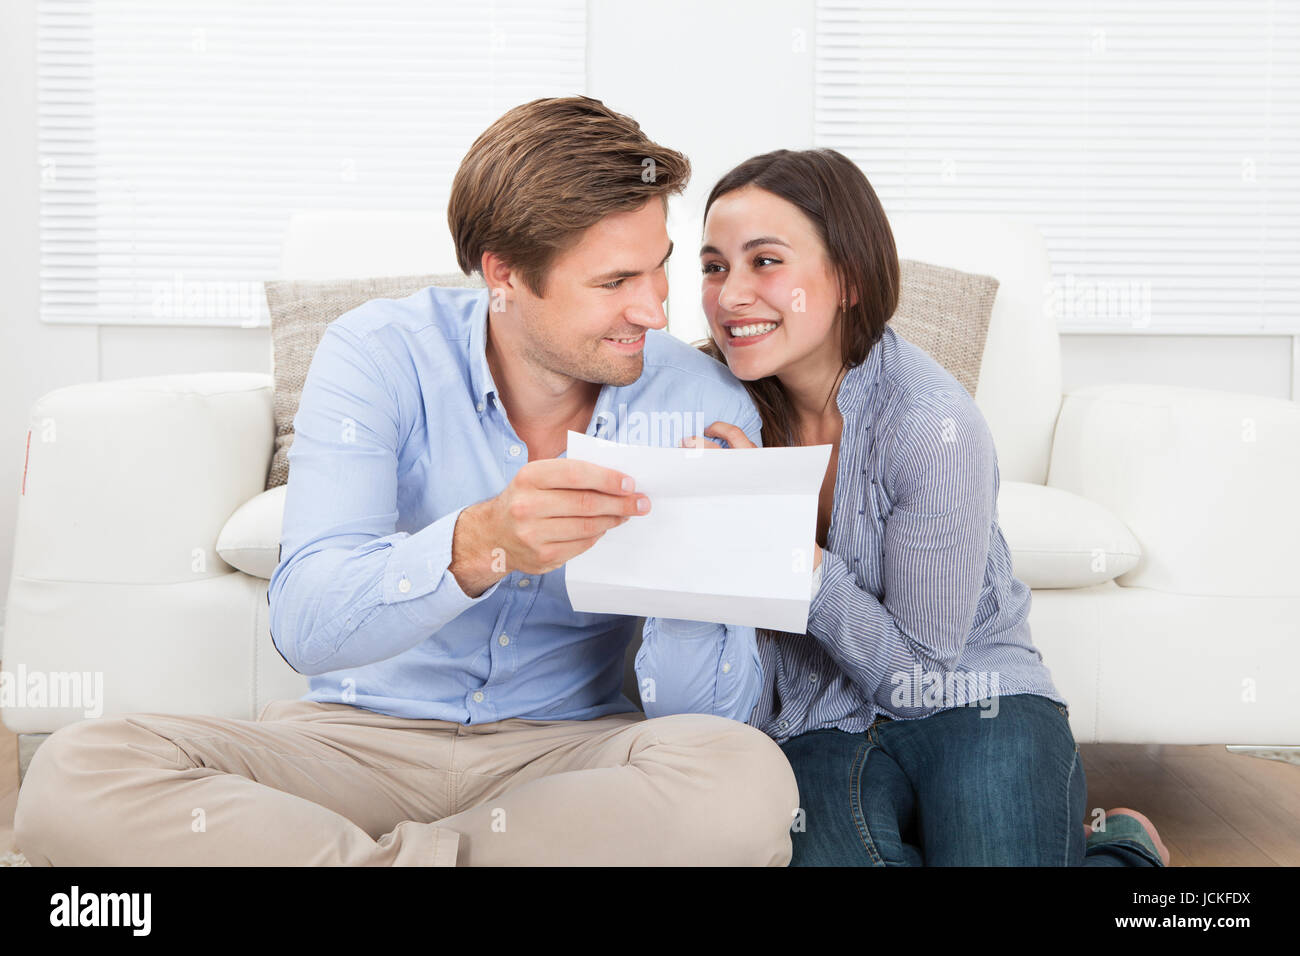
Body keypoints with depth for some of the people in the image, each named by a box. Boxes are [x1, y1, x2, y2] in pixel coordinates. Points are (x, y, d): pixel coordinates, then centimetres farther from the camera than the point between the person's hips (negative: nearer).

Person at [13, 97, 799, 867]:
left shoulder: (702, 403, -6)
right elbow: (306, 625, -22)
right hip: (363, 739, -1)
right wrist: (479, 547, -41)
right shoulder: (381, 356, -9)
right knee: (76, 774, -23)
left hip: (571, 750, 1)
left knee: (752, 784, -33)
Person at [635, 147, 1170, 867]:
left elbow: (919, 663, -16)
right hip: (821, 723, 2)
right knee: (830, 857, -29)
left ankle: (1120, 844, 7)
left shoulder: (934, 426, -19)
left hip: (975, 705, -2)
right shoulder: (723, 403, -4)